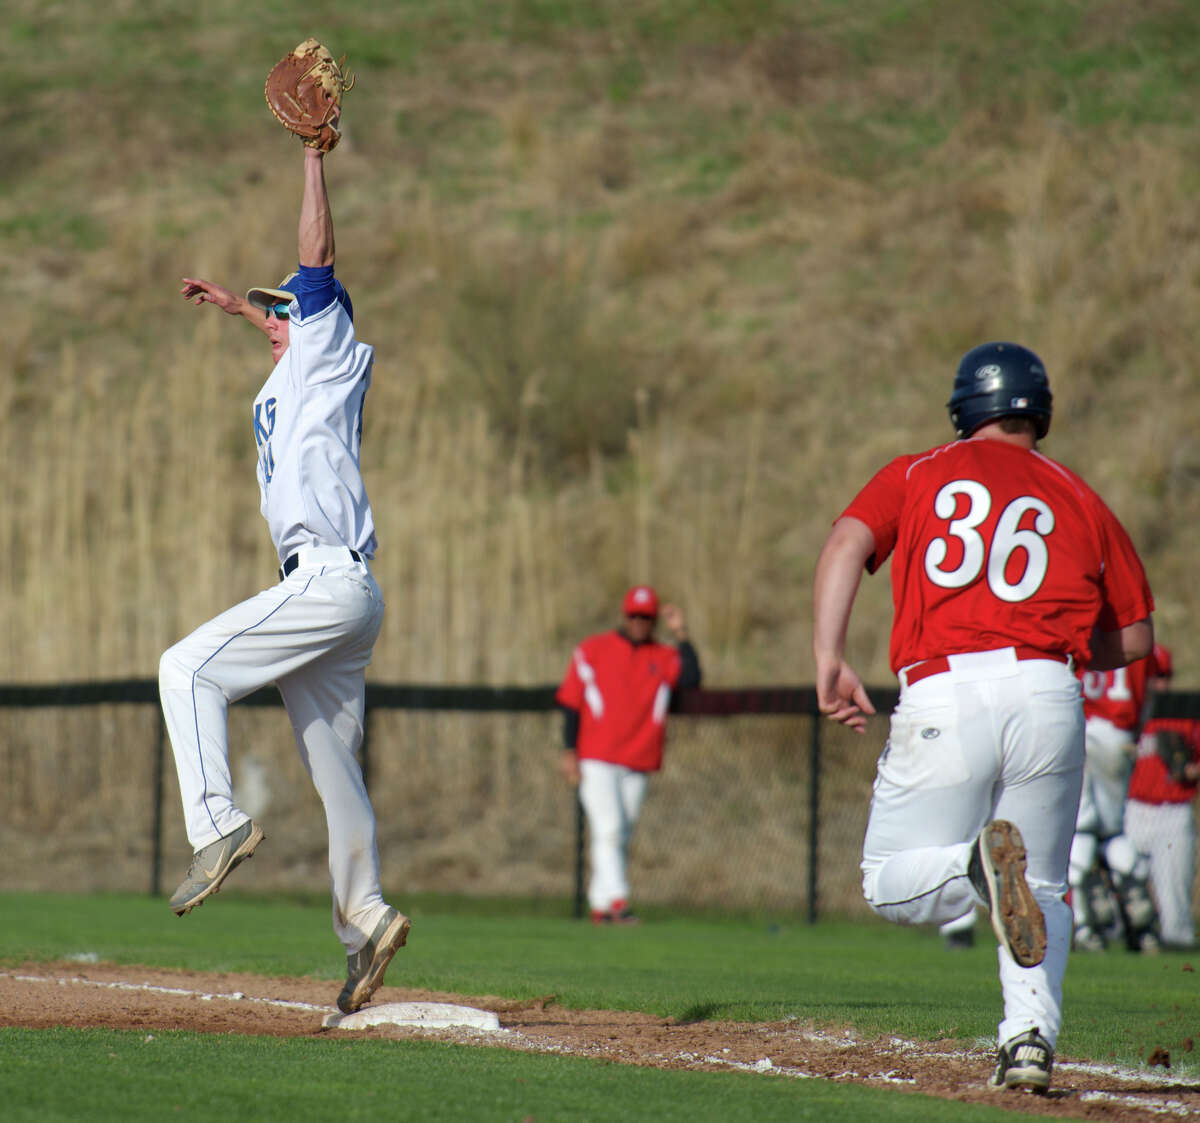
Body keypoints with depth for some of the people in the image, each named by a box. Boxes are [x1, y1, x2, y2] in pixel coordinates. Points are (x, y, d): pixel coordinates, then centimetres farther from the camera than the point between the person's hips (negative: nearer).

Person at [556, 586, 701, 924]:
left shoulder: (664, 657, 11)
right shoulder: (592, 650, 5)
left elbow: (691, 678, -8)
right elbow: (571, 702, 3)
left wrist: (681, 635, -8)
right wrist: (569, 752, -5)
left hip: (639, 765, 3)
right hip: (596, 761, -3)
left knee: (622, 837, 5)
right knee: (608, 829, -14)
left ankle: (599, 904, 12)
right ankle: (617, 901, -21)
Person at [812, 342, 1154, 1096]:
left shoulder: (917, 475, 16)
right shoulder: (1080, 500, 18)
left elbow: (847, 544, -2)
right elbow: (1136, 638, 17)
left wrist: (830, 660, -7)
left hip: (943, 699, -2)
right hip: (1049, 695, 2)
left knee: (894, 887, 10)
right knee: (1043, 889, 18)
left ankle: (979, 864, -22)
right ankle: (1032, 1035, -5)